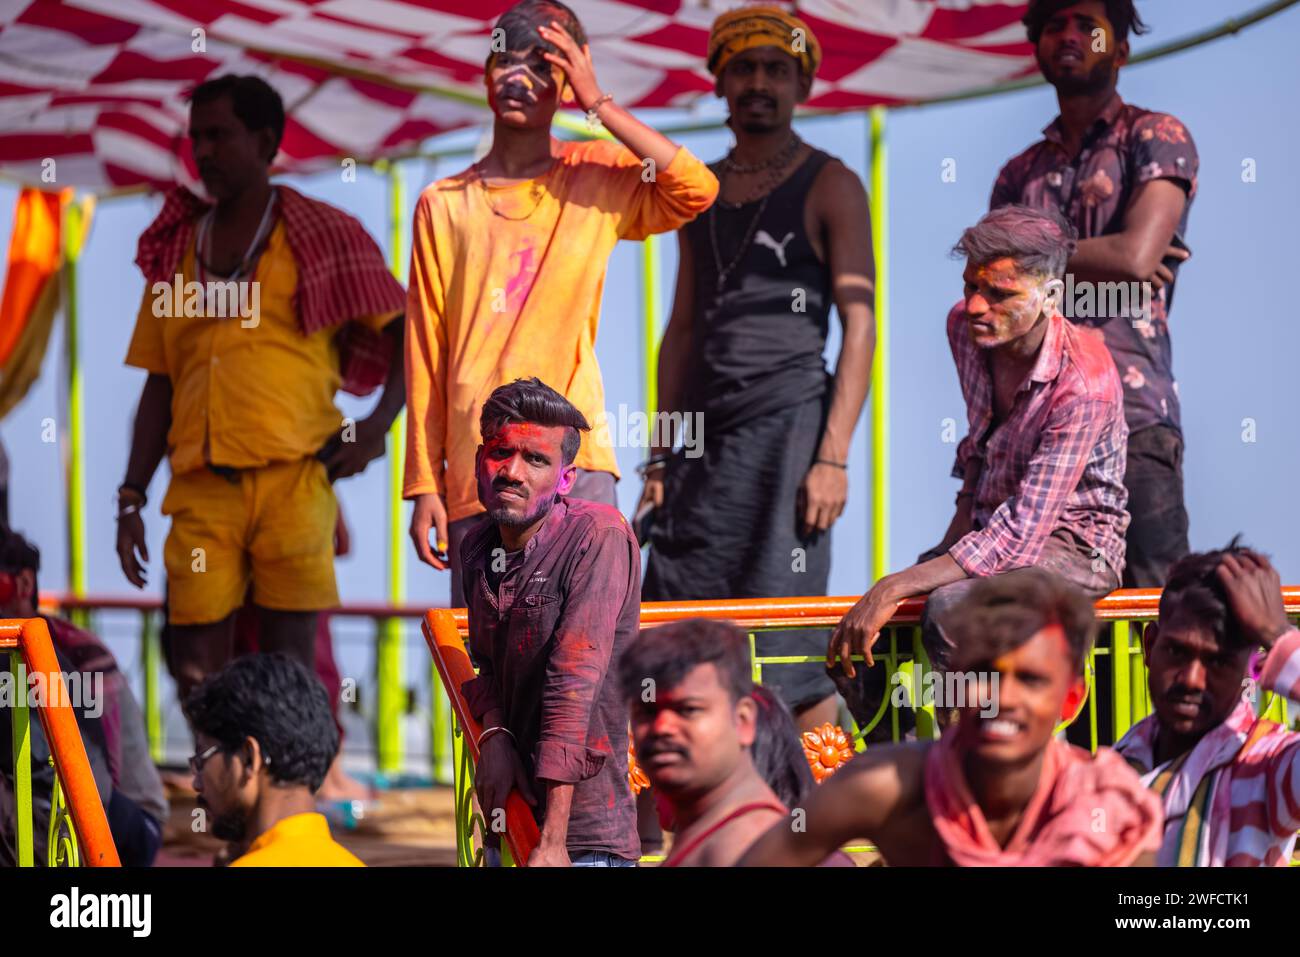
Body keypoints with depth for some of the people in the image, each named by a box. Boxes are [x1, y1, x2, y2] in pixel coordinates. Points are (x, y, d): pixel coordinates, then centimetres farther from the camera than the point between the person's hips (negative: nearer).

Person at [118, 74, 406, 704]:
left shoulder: (319, 237, 7)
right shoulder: (176, 252, 17)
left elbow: (413, 333, 8)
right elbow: (159, 385, 18)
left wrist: (378, 426, -5)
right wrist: (131, 499, 11)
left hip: (293, 480, -3)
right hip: (201, 487, 3)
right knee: (197, 671, -3)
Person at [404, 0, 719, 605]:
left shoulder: (596, 180, 9)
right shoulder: (445, 204, 11)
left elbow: (697, 190, -12)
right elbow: (425, 357, 9)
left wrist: (598, 104, -9)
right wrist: (423, 486, 4)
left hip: (576, 463, -1)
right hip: (474, 475, 1)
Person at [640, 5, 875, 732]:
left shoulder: (830, 187, 2)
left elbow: (860, 327, -4)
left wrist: (834, 456, -14)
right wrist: (662, 455, 12)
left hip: (789, 424, -5)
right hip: (708, 434, 6)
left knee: (789, 642, -9)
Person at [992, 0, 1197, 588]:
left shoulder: (1155, 138, 8)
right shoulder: (1020, 174, 23)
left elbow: (1136, 257, -8)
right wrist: (1101, 264, -2)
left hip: (1130, 412, -4)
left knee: (1155, 599, -11)